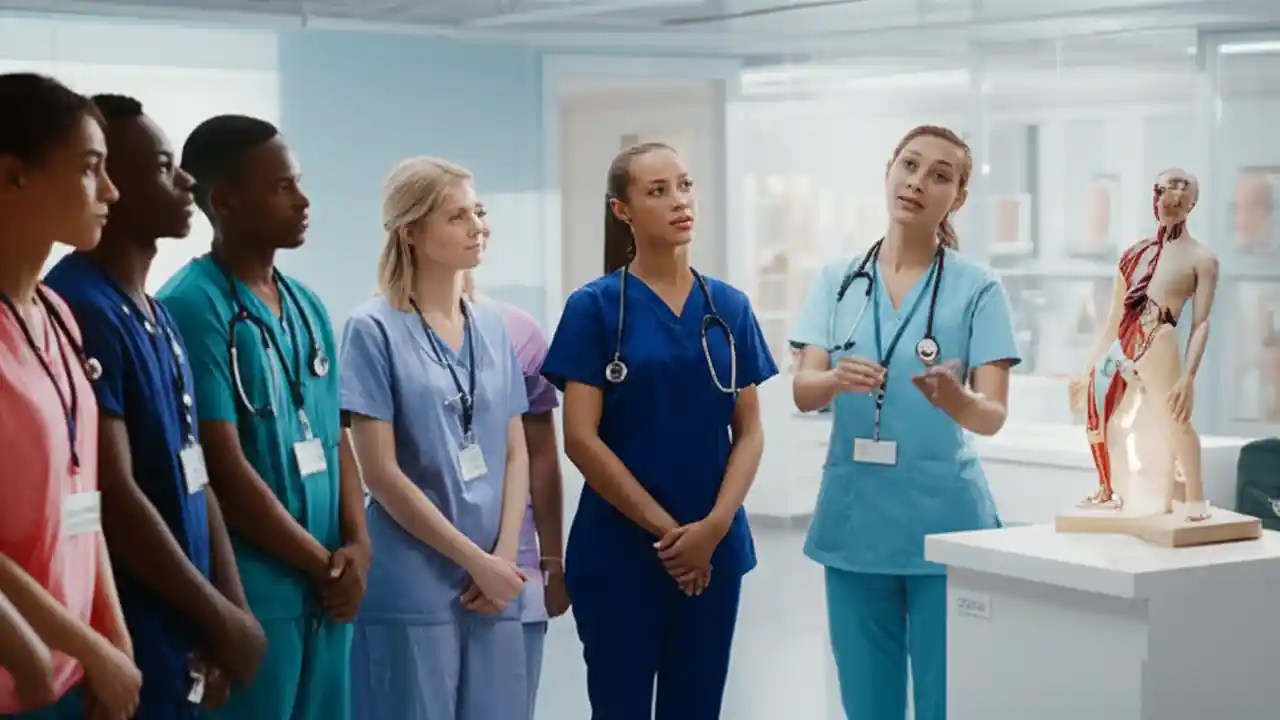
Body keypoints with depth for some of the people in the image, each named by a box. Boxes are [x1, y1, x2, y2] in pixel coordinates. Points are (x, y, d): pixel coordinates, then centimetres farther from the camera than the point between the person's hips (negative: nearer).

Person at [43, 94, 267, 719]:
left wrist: (233, 610, 4)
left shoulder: (156, 314, 12)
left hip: (181, 630, 9)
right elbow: (115, 496, -19)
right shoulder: (81, 311, -17)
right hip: (130, 640, -8)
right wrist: (219, 617, -11)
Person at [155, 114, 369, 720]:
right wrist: (323, 563, -8)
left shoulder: (307, 306, 11)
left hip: (325, 592, 7)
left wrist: (356, 545, -1)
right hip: (249, 594, -7)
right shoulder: (193, 306, -13)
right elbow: (224, 469, -16)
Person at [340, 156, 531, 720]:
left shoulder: (492, 327, 10)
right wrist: (477, 561, -10)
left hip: (493, 584, 5)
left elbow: (514, 453, 10)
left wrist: (505, 557, -5)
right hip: (411, 589, -5)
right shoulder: (375, 330, -6)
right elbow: (381, 473, -10)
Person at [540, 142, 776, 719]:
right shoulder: (595, 307, -5)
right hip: (619, 550, -3)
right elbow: (581, 439, -9)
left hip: (714, 551, 4)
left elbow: (750, 431, 5)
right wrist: (666, 530, -12)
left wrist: (714, 526, -10)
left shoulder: (729, 307, 6)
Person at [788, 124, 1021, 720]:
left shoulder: (976, 288, -2)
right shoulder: (837, 281, 7)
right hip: (853, 516, 3)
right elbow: (803, 392, -2)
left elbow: (993, 415, -8)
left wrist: (954, 398, -31)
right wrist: (839, 379, -25)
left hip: (943, 519, -3)